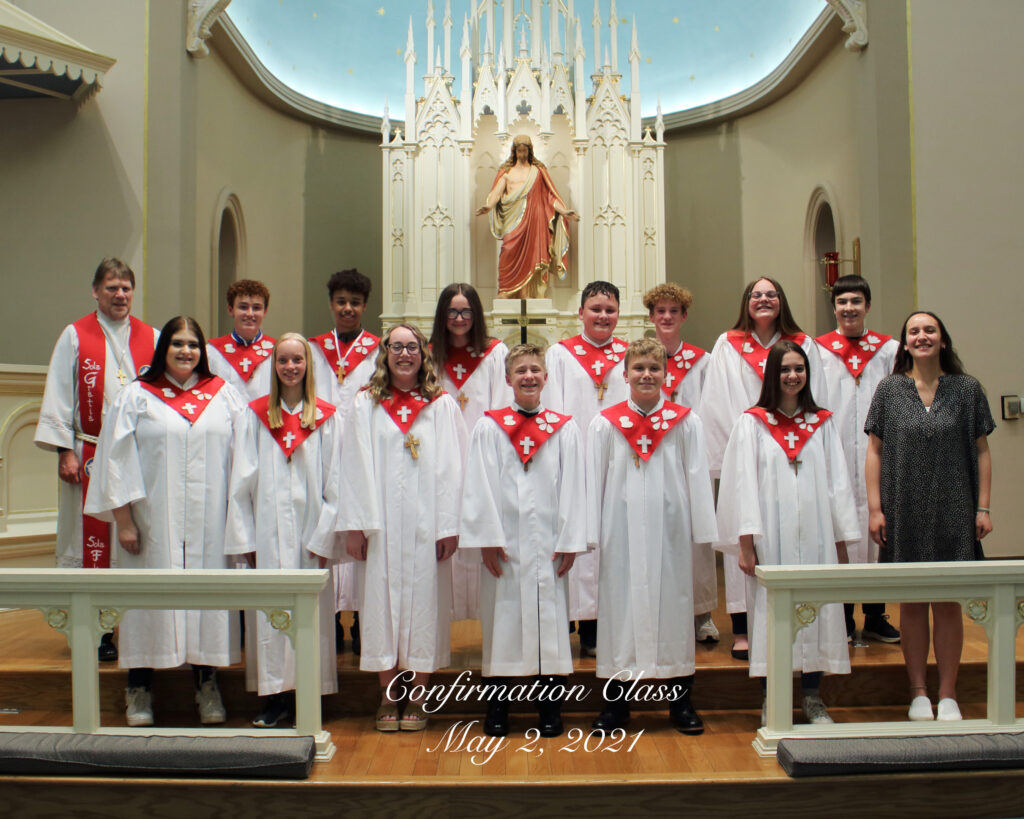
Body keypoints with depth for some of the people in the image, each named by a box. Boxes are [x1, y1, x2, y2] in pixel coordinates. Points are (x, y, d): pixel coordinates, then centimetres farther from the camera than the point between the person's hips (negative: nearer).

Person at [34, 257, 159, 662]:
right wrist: (65, 451, -5)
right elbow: (58, 398, 2)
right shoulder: (75, 336, 4)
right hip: (91, 456, -2)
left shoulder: (151, 338, 10)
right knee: (92, 538, 1)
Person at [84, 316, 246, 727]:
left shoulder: (223, 394, 8)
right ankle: (139, 689, 18)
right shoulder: (137, 396, 4)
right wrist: (123, 520, -5)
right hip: (155, 520, -1)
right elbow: (117, 460, 0)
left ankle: (206, 683, 18)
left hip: (210, 521, 2)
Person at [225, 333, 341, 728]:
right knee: (270, 611, 1)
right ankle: (275, 698, 9)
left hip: (310, 528, 0)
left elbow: (334, 483, 2)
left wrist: (324, 536, -5)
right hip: (268, 529, 1)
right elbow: (242, 481, 5)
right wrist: (245, 538, -1)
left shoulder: (326, 418, 4)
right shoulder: (255, 415, 7)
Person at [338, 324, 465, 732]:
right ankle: (388, 697, 17)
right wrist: (354, 524, -4)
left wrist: (449, 526, -6)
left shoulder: (442, 406, 6)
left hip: (426, 525, 0)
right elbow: (354, 467, 3)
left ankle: (416, 698, 15)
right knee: (381, 603, 4)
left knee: (423, 602, 3)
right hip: (380, 525, 1)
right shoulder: (364, 406, 8)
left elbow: (451, 469, 1)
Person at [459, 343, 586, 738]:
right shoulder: (488, 427, 4)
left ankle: (550, 707, 16)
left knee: (550, 617, 4)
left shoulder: (565, 429, 7)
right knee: (502, 616, 5)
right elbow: (480, 486, 0)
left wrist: (569, 541, -2)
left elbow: (572, 487, 4)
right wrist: (488, 538, -7)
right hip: (503, 542, 0)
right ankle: (497, 707, 17)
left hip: (548, 542, 1)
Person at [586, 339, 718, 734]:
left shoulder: (685, 422, 4)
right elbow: (594, 480, 4)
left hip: (669, 528, 0)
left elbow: (697, 478, 5)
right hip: (622, 529, 0)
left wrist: (702, 532, 2)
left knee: (672, 602, 6)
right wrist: (592, 534, 0)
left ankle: (680, 702, 20)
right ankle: (616, 703, 18)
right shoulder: (605, 424, 3)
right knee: (621, 601, 4)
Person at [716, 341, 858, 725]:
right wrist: (745, 543, -9)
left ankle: (812, 698, 20)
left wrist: (841, 541, 5)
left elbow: (837, 482, 10)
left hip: (815, 535, 3)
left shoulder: (822, 423, 10)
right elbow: (743, 482, -3)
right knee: (771, 611, 1)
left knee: (817, 609, 5)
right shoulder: (752, 422, 1)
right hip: (771, 536, -3)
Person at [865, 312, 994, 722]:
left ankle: (947, 695, 17)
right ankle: (918, 692, 19)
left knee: (947, 603, 4)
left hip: (953, 512, 0)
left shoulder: (967, 389, 4)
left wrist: (983, 508, -2)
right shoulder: (889, 389, 4)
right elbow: (875, 452, 2)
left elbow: (982, 452, 5)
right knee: (911, 603, 7)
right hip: (904, 514, 0)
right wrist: (875, 508, -4)